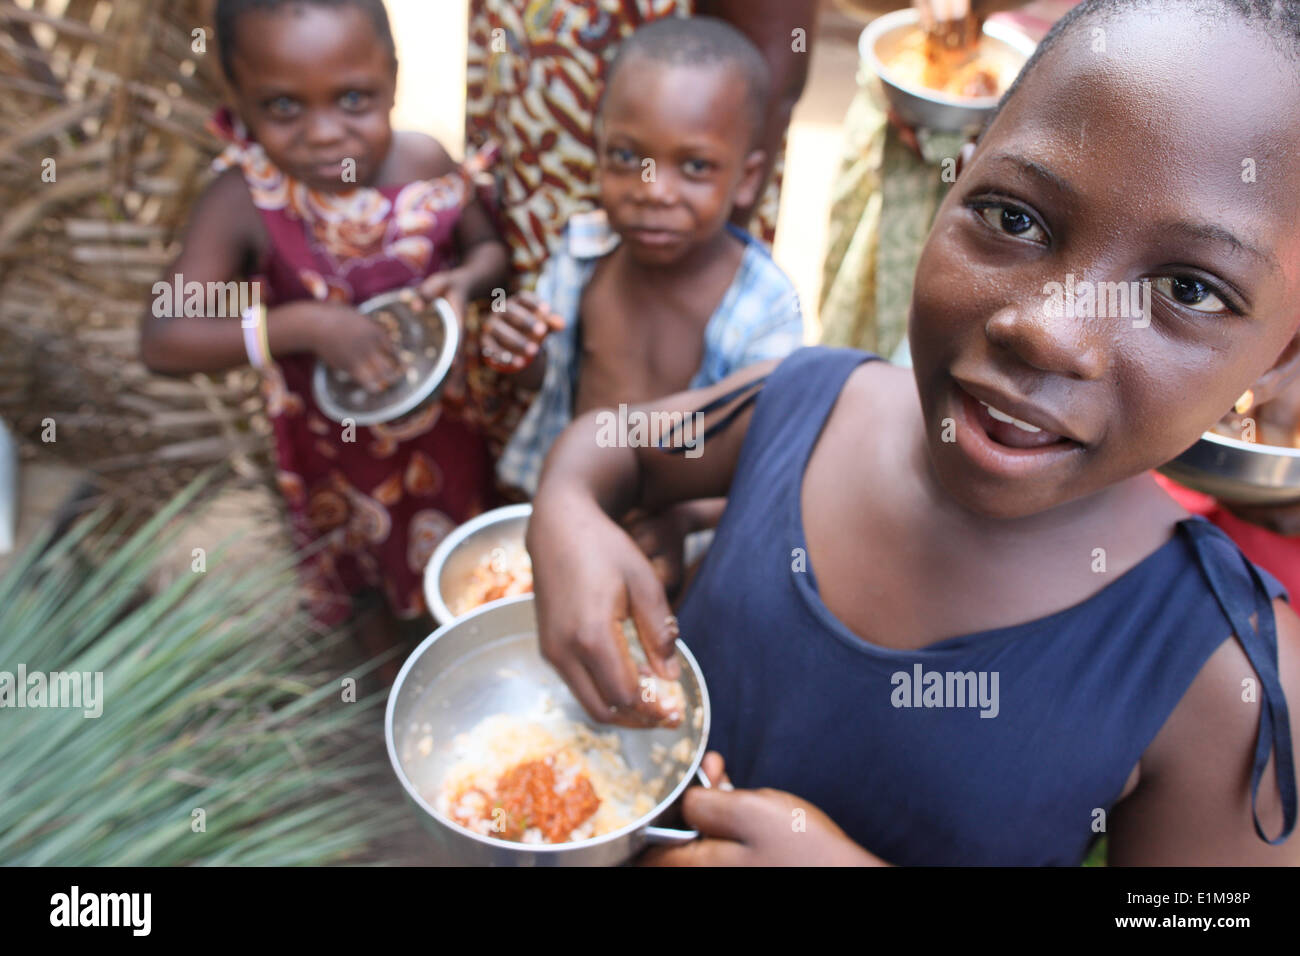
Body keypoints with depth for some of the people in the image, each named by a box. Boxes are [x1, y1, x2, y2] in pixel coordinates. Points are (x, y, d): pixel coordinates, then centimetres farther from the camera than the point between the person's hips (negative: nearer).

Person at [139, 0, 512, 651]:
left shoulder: (425, 165, -19)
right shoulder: (243, 204, -26)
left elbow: (488, 248, -2)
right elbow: (163, 342, -30)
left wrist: (464, 281, -25)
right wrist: (303, 326, -39)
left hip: (444, 418, 2)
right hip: (331, 442, -1)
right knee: (362, 564, 27)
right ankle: (388, 625, 59)